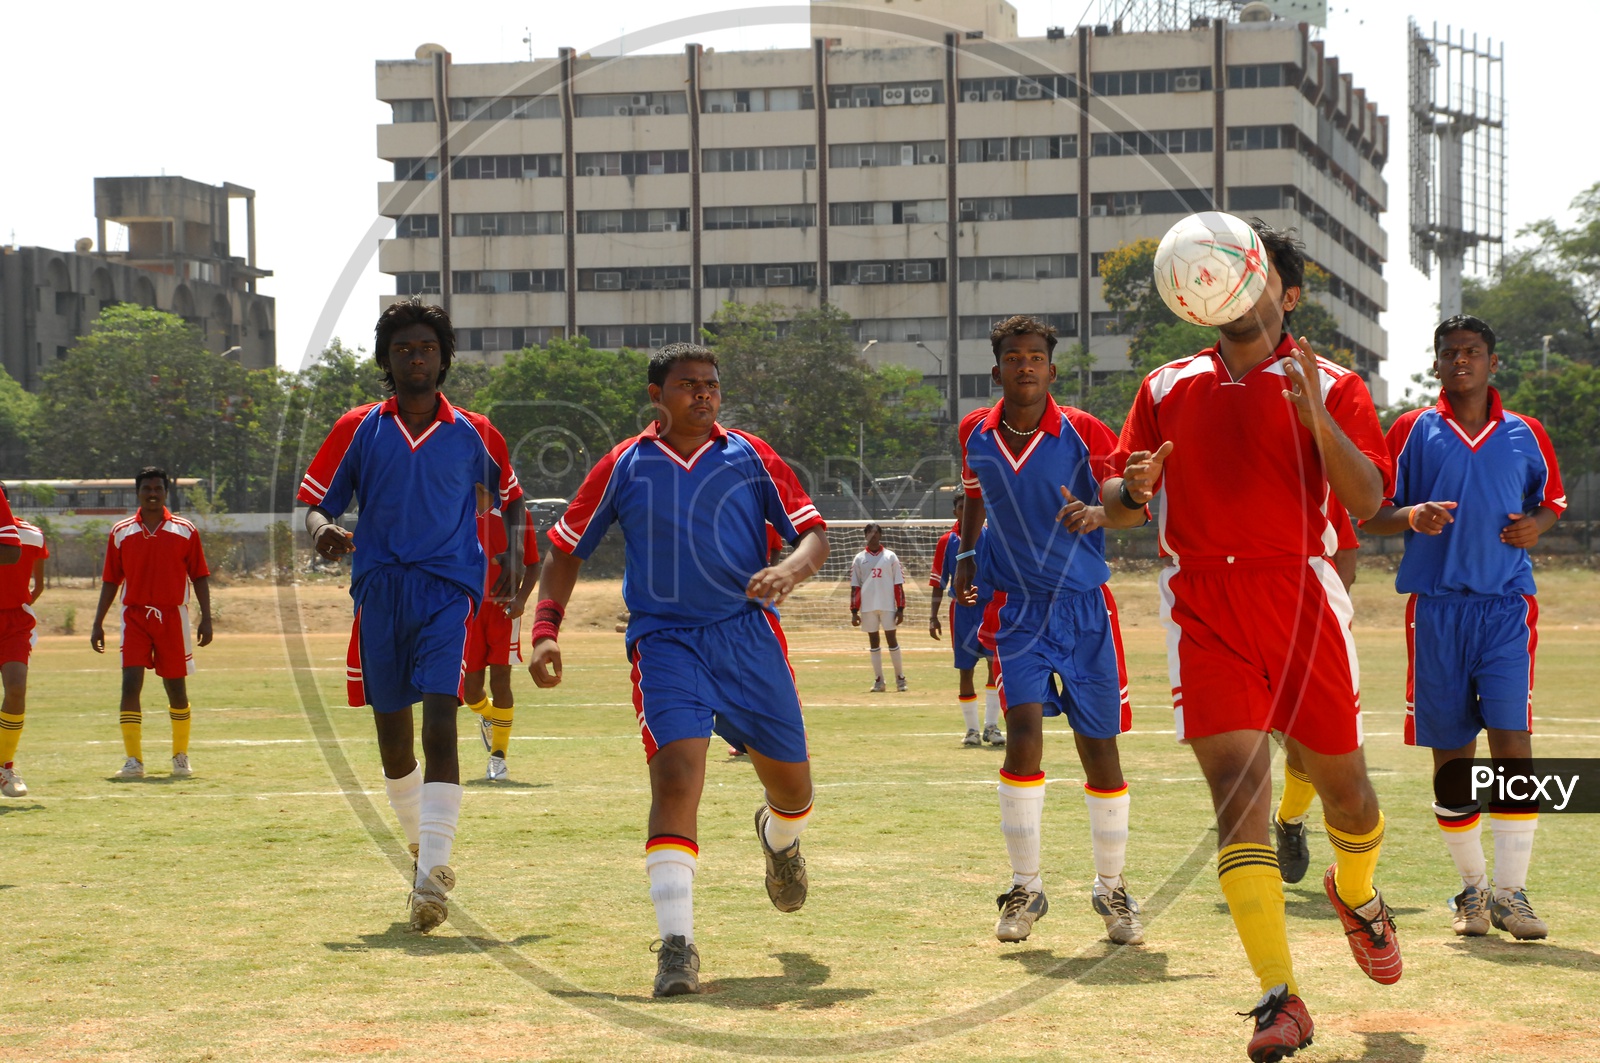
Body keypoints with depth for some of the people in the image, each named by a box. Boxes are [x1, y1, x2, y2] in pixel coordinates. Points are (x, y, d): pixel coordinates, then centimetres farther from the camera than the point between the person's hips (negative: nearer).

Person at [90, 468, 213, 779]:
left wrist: (206, 618, -3)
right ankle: (133, 760, -10)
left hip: (172, 616, 0)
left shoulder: (185, 531, 3)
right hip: (134, 616, 0)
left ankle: (181, 756, 22)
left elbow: (200, 577, 5)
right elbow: (110, 580, 10)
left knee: (176, 688, 6)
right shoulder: (121, 532, 6)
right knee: (130, 685, -12)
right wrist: (98, 624, 7)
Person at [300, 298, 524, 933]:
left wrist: (511, 556, 7)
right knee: (392, 734, 9)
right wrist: (323, 530, -15)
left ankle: (432, 878, -24)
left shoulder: (473, 434, 7)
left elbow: (510, 494, 23)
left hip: (449, 591, -2)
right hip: (379, 590, 2)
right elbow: (315, 501, 8)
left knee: (439, 724, -18)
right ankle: (420, 847, 34)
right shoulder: (358, 430, 7)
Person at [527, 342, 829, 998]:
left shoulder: (750, 457, 6)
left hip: (748, 632, 2)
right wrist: (545, 631, 0)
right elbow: (565, 550, 12)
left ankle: (778, 840, 48)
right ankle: (676, 944, -23)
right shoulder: (624, 467, 5)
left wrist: (790, 571, -18)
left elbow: (814, 532, 5)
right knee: (676, 773, -22)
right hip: (664, 641, -2)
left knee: (793, 788, 8)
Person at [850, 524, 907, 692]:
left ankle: (900, 678, 6)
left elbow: (898, 585, 2)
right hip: (868, 607, 1)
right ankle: (878, 680, 8)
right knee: (873, 640, 4)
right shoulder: (859, 559, 7)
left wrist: (900, 609, -4)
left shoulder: (890, 557, 4)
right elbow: (855, 586, 5)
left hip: (888, 606, -1)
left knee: (891, 639, -1)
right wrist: (854, 611, -1)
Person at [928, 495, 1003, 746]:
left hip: (990, 606, -1)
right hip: (961, 610, 1)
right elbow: (938, 583, 5)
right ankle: (972, 729, 14)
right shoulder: (947, 542, 3)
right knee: (965, 670, 3)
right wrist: (933, 615, -2)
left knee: (995, 661, -15)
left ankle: (991, 726, -8)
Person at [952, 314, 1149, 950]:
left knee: (1099, 748, 2)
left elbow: (1138, 505, -12)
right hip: (1016, 607, 1)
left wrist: (1098, 514, -32)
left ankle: (1111, 887, 21)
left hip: (1085, 609, -1)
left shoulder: (1083, 433, -9)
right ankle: (1026, 889, -5)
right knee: (1024, 730, -16)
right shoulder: (975, 434, 1)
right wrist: (966, 557, 11)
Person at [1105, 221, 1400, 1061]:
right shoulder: (1168, 387, 13)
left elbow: (1367, 502, -9)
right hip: (1201, 606, 1)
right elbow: (1115, 494, 14)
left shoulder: (1329, 386, 4)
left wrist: (1316, 416, -23)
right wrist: (1132, 488, -10)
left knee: (1343, 787, 7)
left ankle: (1357, 896, 43)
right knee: (1238, 792, -13)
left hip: (1298, 597, -1)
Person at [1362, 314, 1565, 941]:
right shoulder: (1411, 432, 6)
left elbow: (1553, 501, 22)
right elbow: (1372, 513, 7)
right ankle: (1472, 888, 17)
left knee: (1512, 738, -13)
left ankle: (1510, 892, -8)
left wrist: (1536, 525, 0)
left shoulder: (1525, 435, 10)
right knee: (1450, 753, 3)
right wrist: (1413, 516, -14)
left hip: (1507, 605, 0)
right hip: (1436, 605, 0)